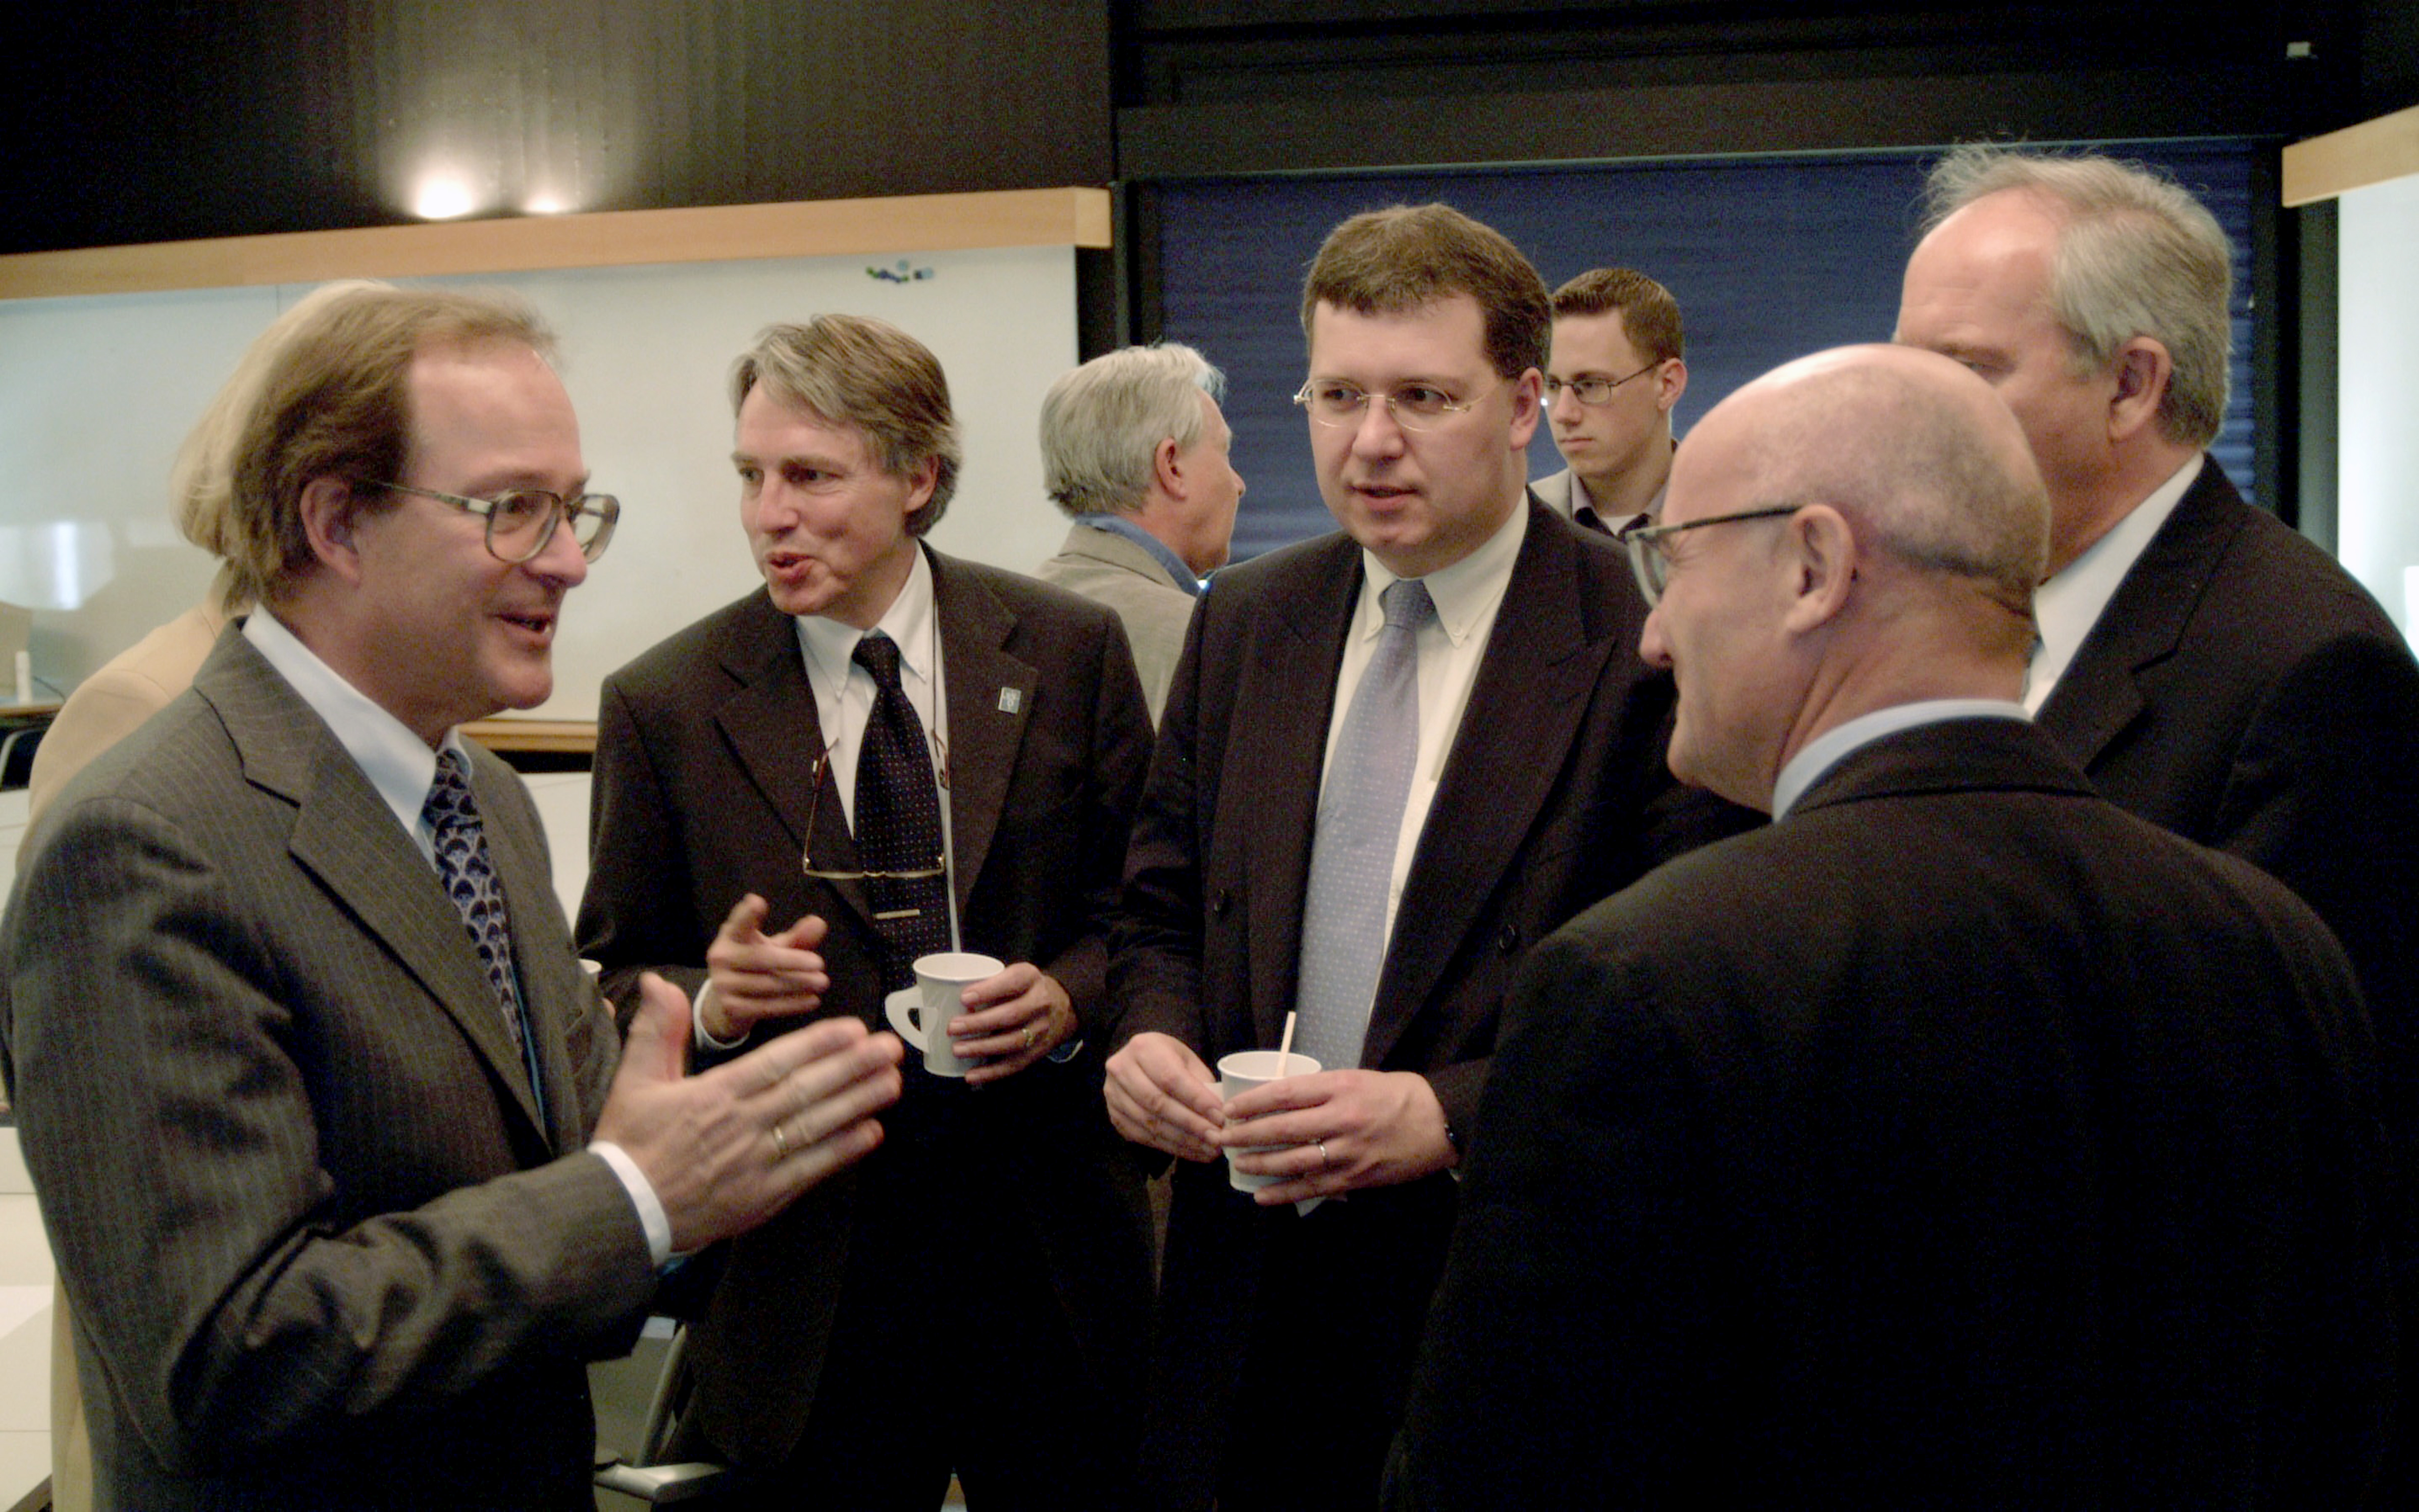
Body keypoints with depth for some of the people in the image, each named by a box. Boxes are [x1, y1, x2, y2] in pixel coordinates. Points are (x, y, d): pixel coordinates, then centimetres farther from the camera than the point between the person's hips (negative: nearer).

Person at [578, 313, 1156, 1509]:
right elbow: (619, 984, 4)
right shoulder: (663, 705, -3)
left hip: (1048, 1244, 1)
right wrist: (711, 1000, -17)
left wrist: (1072, 998, -13)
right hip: (804, 1269, -1)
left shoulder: (1069, 650, -1)